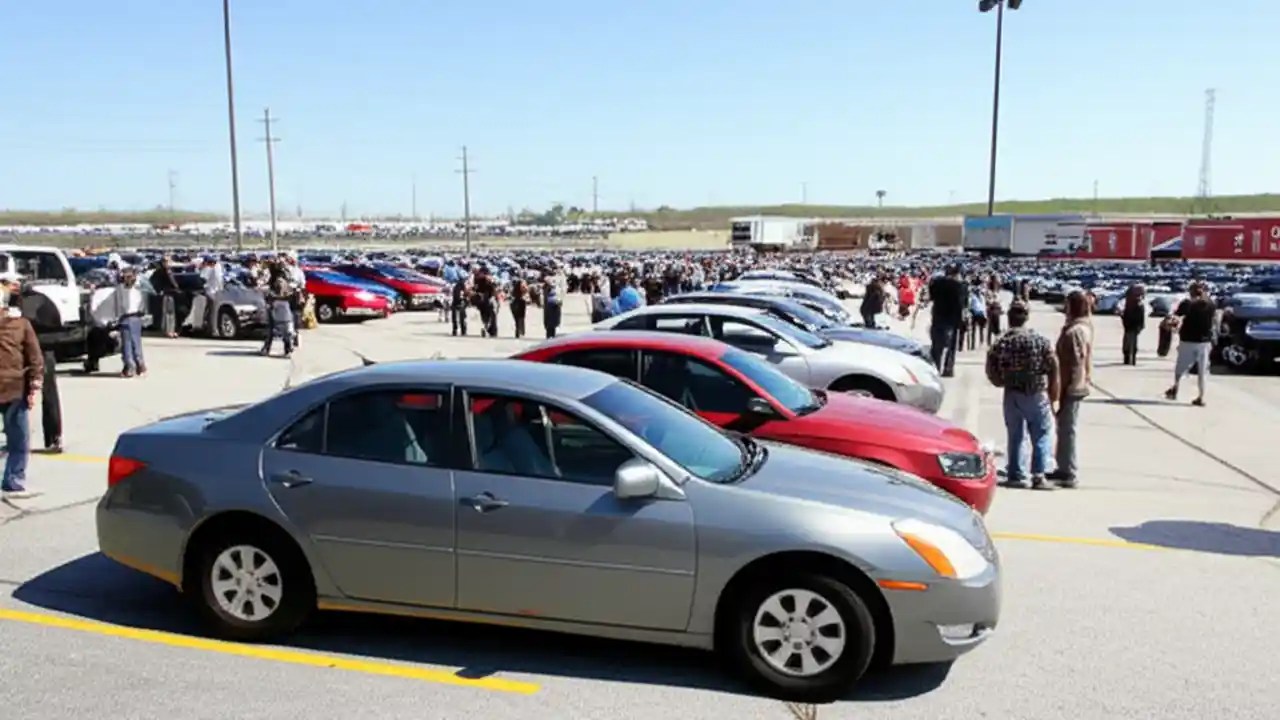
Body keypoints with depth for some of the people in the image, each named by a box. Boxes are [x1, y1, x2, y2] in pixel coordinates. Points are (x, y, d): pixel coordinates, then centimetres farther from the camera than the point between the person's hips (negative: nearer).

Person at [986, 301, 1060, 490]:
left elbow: (991, 371, -4)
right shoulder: (1040, 341, -7)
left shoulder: (1001, 343, -4)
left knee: (1015, 437, 12)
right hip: (1037, 395, -2)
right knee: (1042, 436, 8)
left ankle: (1015, 475, 14)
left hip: (1012, 395, 2)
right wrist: (1053, 395, 4)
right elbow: (1054, 370, -6)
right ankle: (1038, 476, 0)